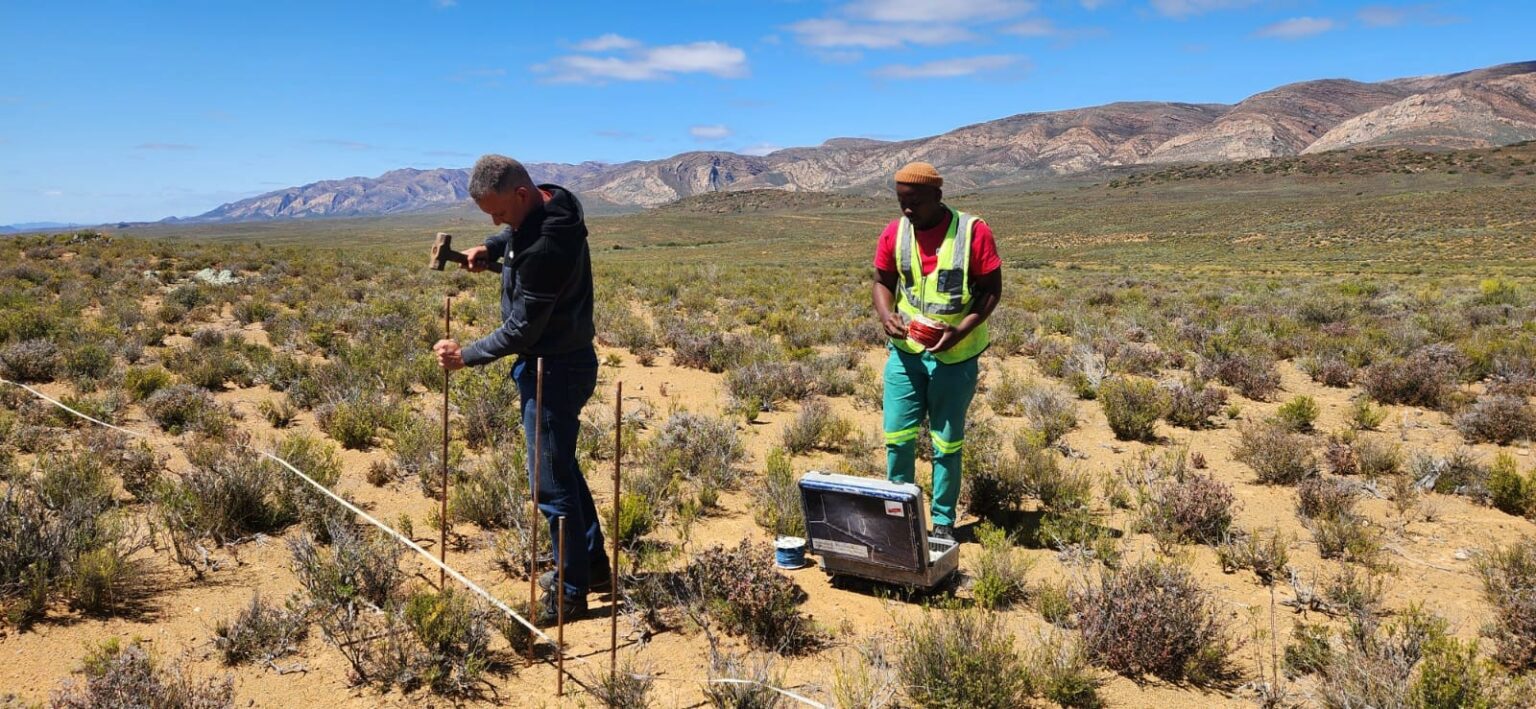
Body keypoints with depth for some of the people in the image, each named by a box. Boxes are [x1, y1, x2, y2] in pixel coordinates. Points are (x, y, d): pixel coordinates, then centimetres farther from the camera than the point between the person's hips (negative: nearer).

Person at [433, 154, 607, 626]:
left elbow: (521, 330, -22)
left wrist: (466, 356, -9)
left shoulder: (546, 248, -29)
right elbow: (517, 235, 26)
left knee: (551, 480, -2)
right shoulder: (548, 205, 1)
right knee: (561, 467, 20)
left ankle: (571, 591, 10)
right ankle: (592, 562, 33)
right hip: (556, 361, 11)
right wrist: (491, 247, 6)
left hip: (555, 370, -10)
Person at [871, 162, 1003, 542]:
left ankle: (943, 520, 22)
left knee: (947, 442, 8)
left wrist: (962, 329, -21)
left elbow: (992, 288, -8)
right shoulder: (894, 233, -2)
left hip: (955, 356, -2)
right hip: (905, 351, 3)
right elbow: (882, 282, 9)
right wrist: (886, 314, -13)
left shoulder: (973, 231, -12)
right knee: (897, 436, 3)